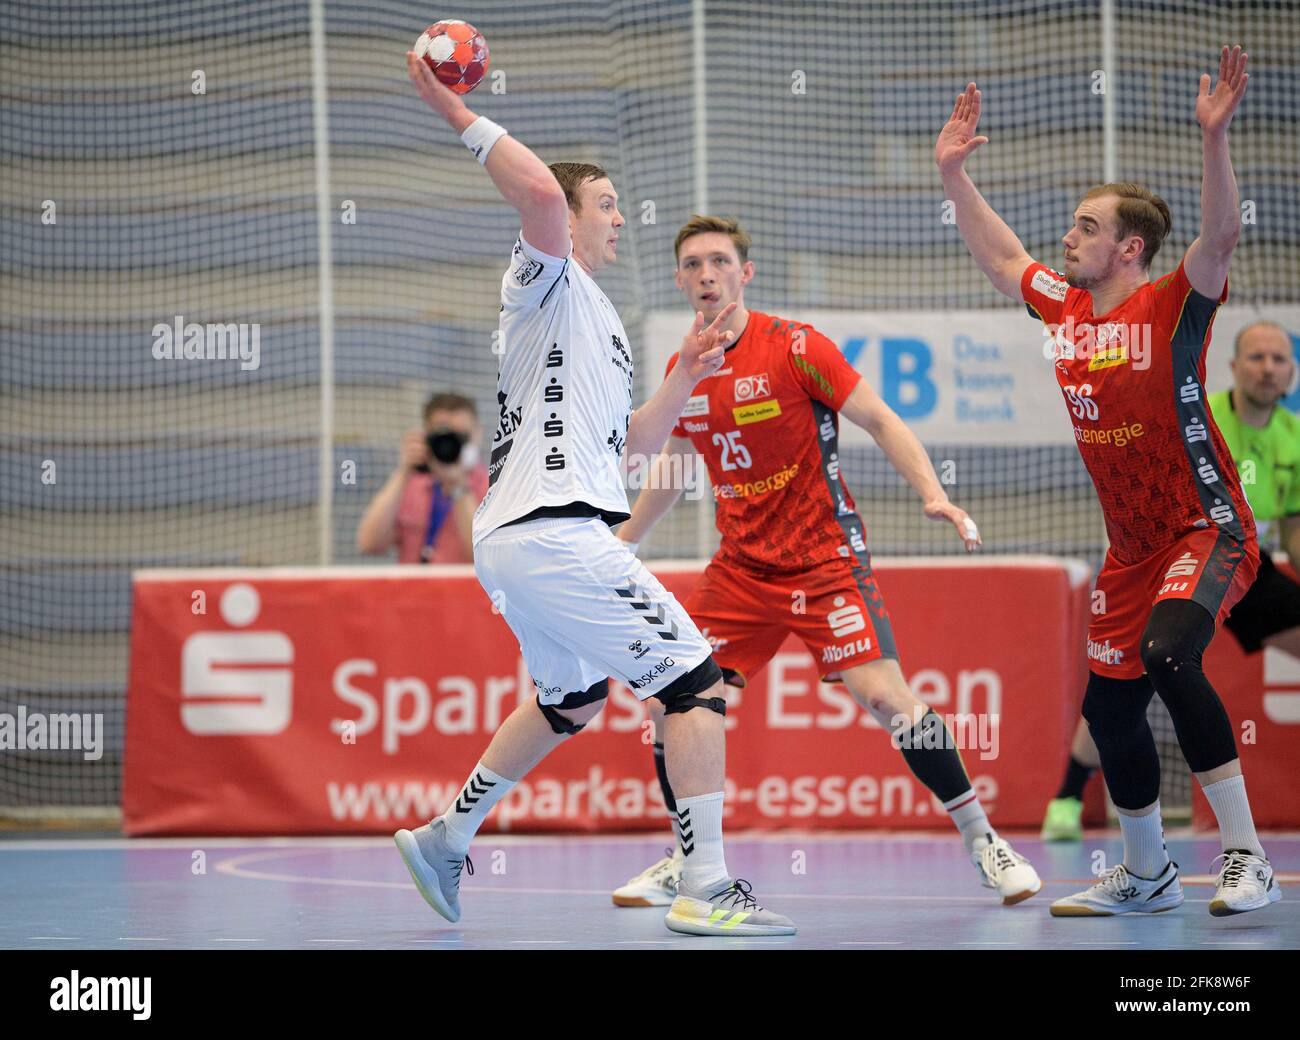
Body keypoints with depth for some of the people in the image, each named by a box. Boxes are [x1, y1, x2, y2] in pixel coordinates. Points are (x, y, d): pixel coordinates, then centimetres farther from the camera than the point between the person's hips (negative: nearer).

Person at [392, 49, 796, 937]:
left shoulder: (599, 323, 25)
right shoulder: (549, 282, -3)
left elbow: (636, 440, 30)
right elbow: (540, 190, -25)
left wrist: (684, 378, 19)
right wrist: (458, 115, -20)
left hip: (515, 540, 11)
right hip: (551, 532, -11)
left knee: (573, 700, 29)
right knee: (697, 678, -12)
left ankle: (447, 838, 35)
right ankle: (706, 891, -16)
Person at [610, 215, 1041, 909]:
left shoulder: (795, 347, -11)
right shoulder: (682, 371, 5)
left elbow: (880, 421, -8)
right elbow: (675, 461, 22)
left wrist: (932, 494, -21)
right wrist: (623, 540, 25)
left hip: (825, 558, -5)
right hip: (740, 567, 5)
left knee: (884, 697, -18)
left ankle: (982, 839, -3)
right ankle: (686, 860, 13)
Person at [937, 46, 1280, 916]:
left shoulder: (1172, 307, -13)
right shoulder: (1064, 309, 6)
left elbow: (1221, 236, -30)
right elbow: (998, 256, 22)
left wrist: (1214, 137, -41)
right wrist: (954, 173, 18)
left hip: (1208, 530, -8)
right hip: (1132, 548, 8)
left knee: (1169, 655, -31)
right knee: (1110, 709, 11)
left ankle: (1247, 858, -27)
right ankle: (1148, 874, 31)